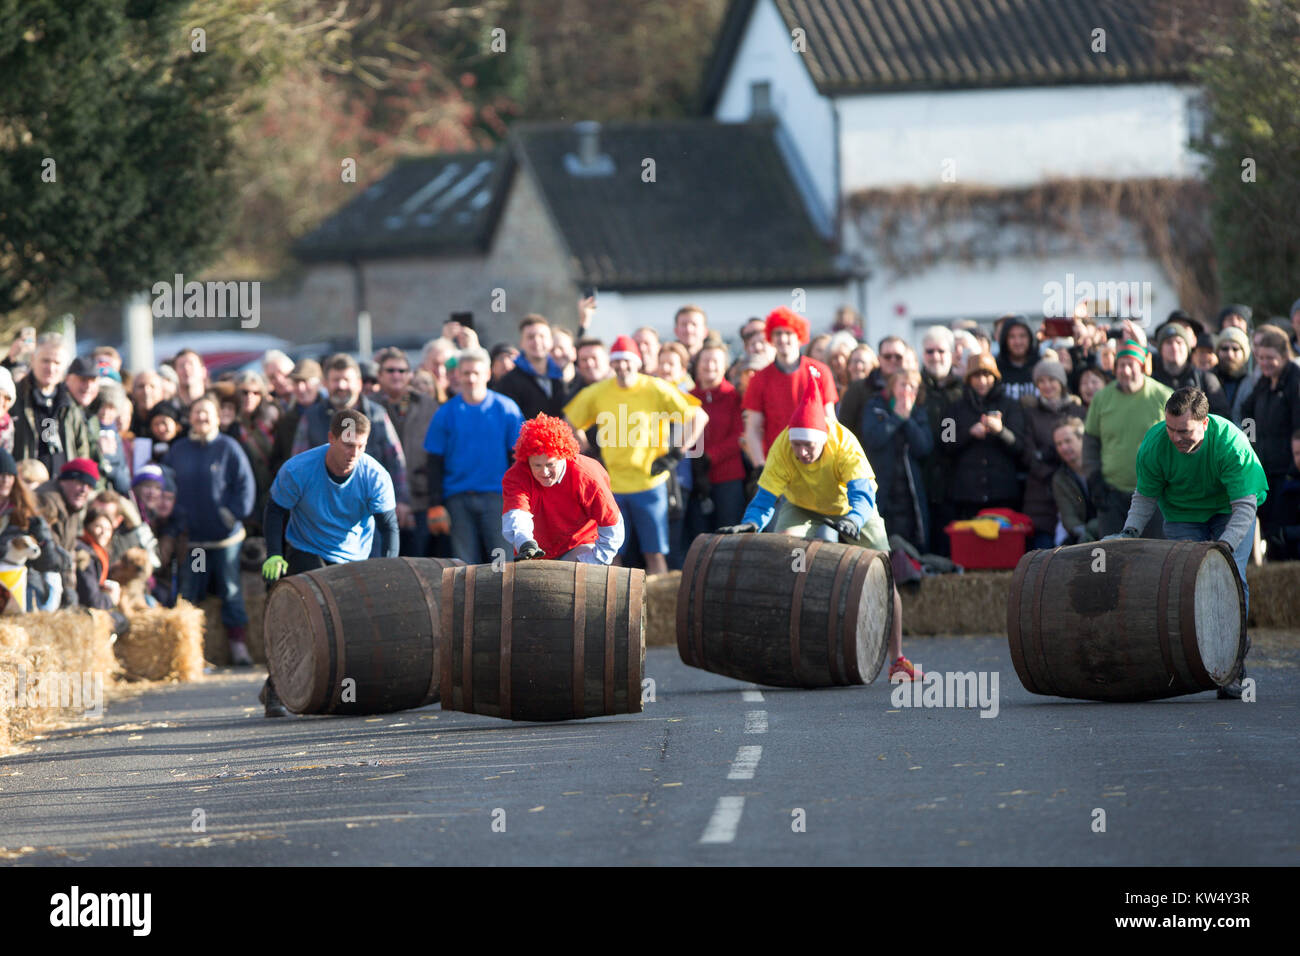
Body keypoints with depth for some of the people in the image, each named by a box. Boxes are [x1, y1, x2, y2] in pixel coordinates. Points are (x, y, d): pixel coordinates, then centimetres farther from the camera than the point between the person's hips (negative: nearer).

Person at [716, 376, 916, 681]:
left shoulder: (845, 444, -37)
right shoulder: (781, 449, -32)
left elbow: (862, 493, -46)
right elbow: (765, 498, -32)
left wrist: (853, 520, -68)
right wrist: (750, 524, -53)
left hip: (851, 509, -1)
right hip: (801, 506, 1)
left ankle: (897, 659, 4)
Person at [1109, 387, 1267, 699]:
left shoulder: (1230, 443, -32)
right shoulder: (1153, 445, -23)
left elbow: (1245, 505, -30)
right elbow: (1145, 497, -6)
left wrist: (1224, 546, -43)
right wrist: (1131, 530, -23)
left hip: (1228, 509, -3)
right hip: (1182, 515, 3)